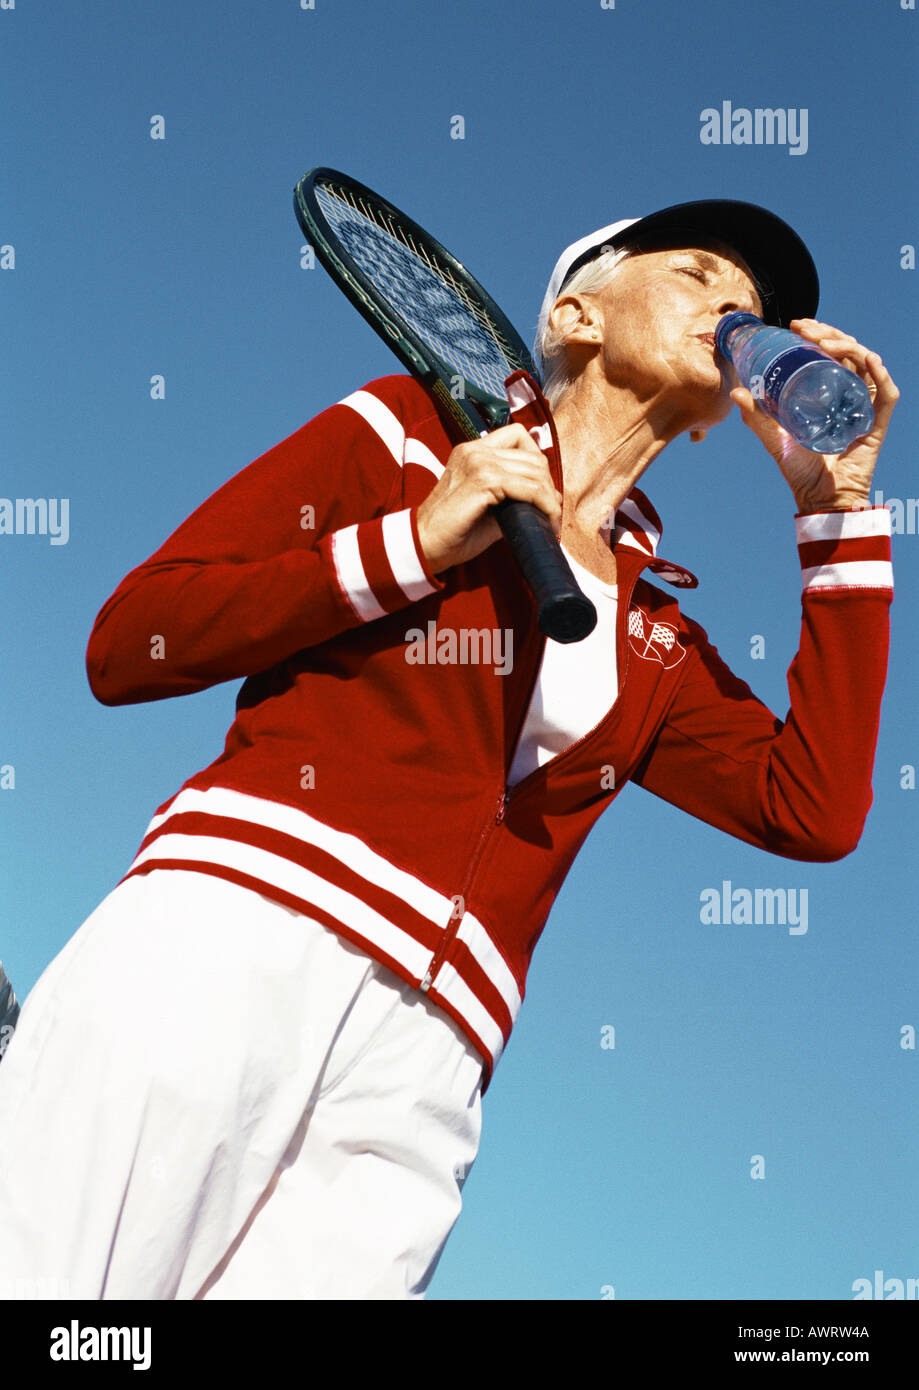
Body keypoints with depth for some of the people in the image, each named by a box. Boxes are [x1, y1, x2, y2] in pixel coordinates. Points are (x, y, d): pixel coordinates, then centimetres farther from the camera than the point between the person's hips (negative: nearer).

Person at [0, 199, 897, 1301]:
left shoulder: (663, 644, 26)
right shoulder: (411, 427, 15)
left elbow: (817, 812, 9)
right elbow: (123, 648, 8)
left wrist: (838, 507, 13)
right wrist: (414, 543, -2)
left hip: (419, 1072, 4)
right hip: (232, 924, -3)